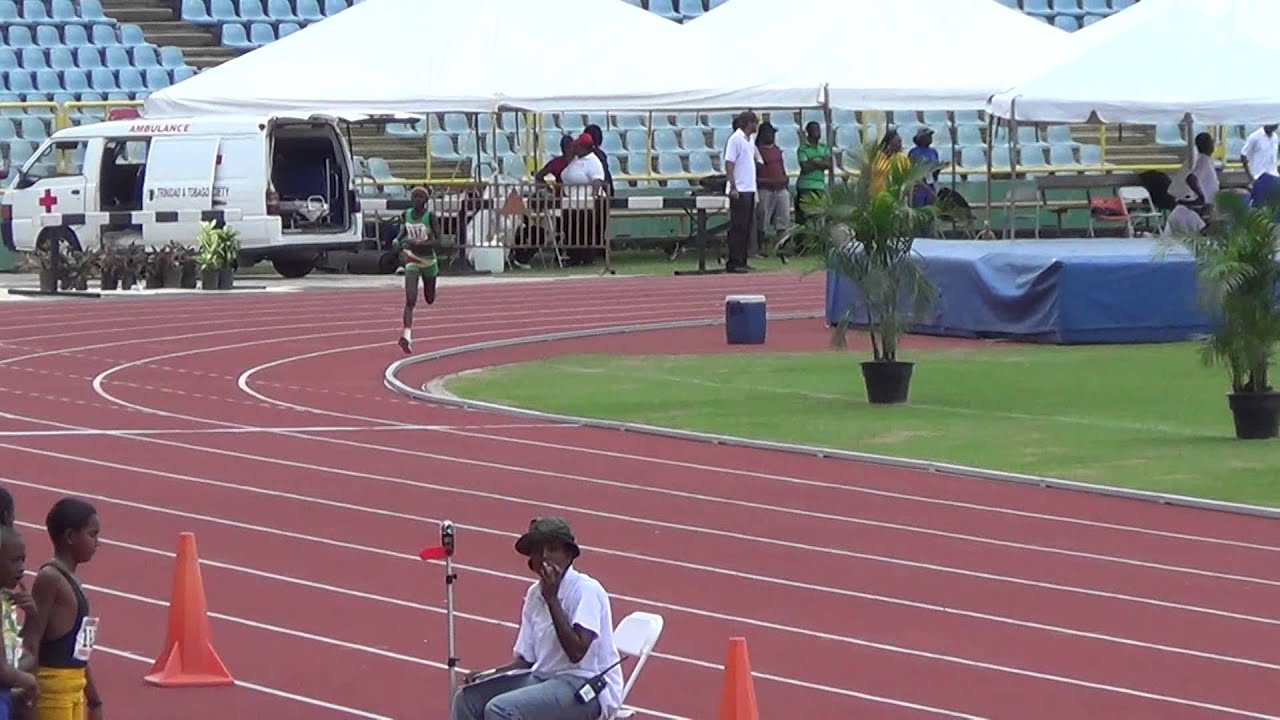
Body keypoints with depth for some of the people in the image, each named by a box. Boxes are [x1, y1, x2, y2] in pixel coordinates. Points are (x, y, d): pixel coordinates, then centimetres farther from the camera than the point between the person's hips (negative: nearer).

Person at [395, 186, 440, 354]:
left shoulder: (430, 217, -14)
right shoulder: (407, 214, -2)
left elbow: (436, 241, -20)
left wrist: (416, 243, -33)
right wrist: (398, 240, -3)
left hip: (429, 260, 0)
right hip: (412, 260, 0)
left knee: (430, 299, 20)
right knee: (410, 300, -18)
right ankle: (407, 335, -26)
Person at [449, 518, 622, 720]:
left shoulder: (586, 589, -14)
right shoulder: (535, 594, 10)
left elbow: (576, 652, -24)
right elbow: (526, 658, 14)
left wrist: (551, 599, -21)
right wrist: (488, 675, -4)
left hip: (587, 688, -8)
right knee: (469, 699, -2)